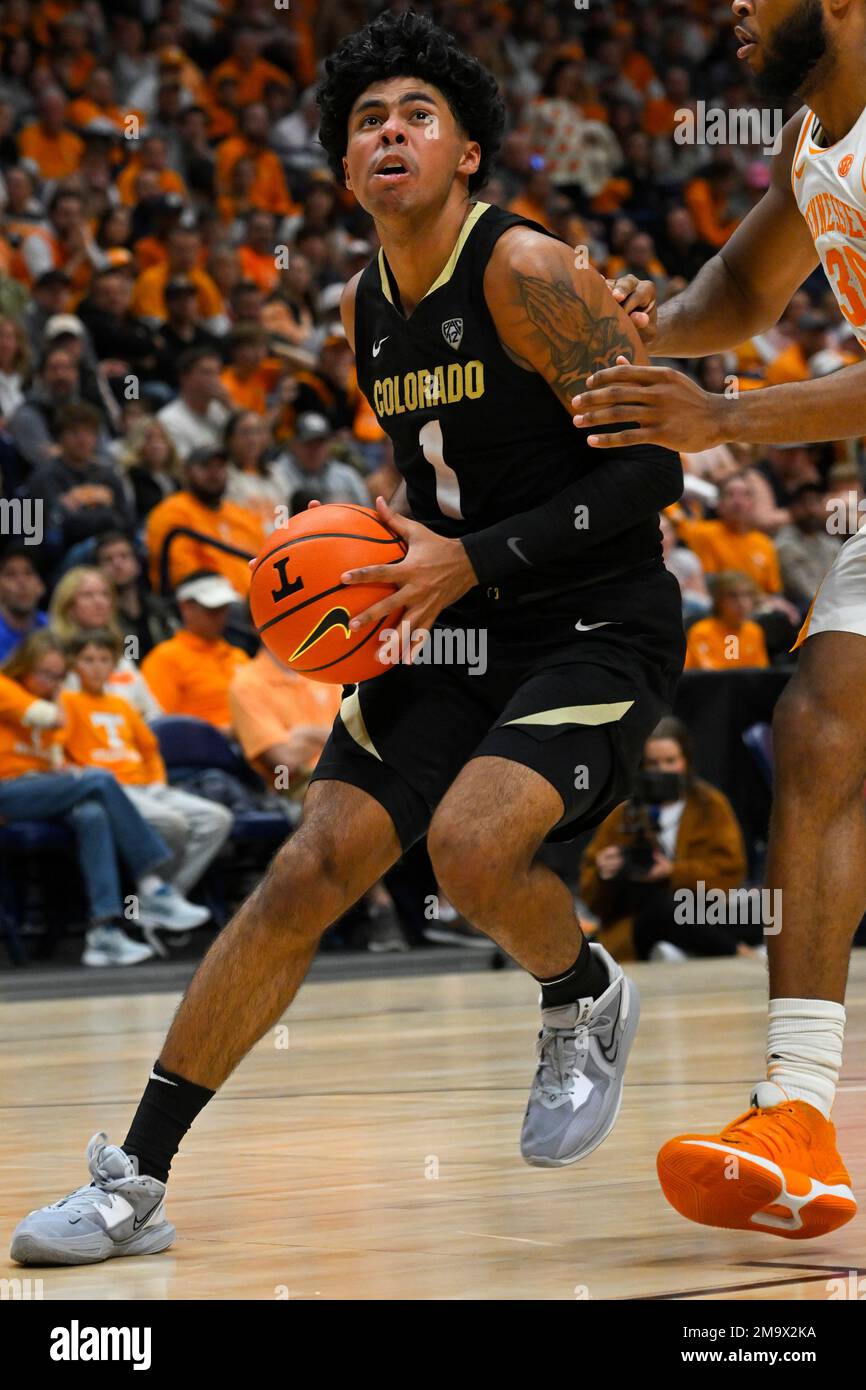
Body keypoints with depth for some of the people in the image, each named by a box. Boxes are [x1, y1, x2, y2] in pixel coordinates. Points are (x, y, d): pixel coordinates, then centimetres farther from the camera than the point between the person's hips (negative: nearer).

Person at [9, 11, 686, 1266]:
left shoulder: (526, 271, -16)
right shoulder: (367, 312, 8)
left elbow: (653, 466, -20)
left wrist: (475, 560, -23)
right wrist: (398, 562, 4)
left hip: (599, 631, -7)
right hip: (460, 633, 7)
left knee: (471, 846, -30)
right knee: (308, 874, -4)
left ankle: (586, 1003, 6)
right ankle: (134, 1182, 0)